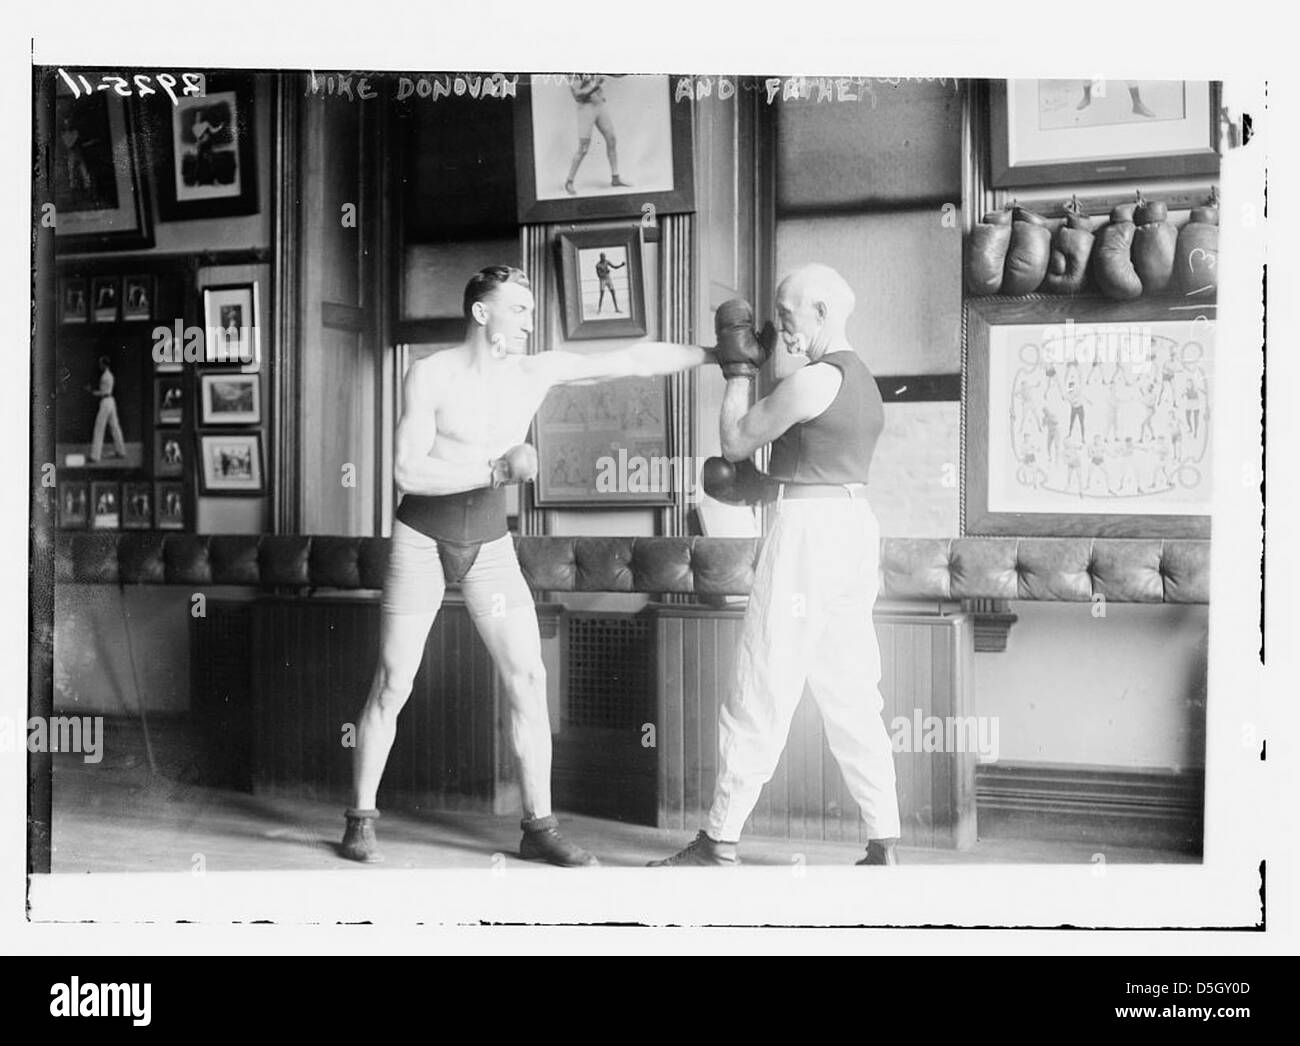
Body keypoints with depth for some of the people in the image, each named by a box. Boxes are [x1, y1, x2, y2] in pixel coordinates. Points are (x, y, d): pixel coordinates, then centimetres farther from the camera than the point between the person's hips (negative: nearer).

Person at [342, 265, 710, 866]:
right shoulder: (431, 375, -12)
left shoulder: (538, 372, -3)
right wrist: (496, 469, -26)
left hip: (489, 544, 3)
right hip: (421, 540, -3)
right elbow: (407, 472, -18)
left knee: (528, 679, -5)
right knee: (393, 684, -1)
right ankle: (361, 820, 15)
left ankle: (539, 826, 4)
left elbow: (634, 360, -6)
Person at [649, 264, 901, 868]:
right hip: (853, 525, 9)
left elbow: (735, 440, -5)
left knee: (759, 695, -2)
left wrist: (737, 371, 6)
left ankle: (720, 844, 6)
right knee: (851, 697, 10)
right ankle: (884, 846, 8)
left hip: (808, 529, -9)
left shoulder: (813, 379, -12)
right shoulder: (861, 379, 19)